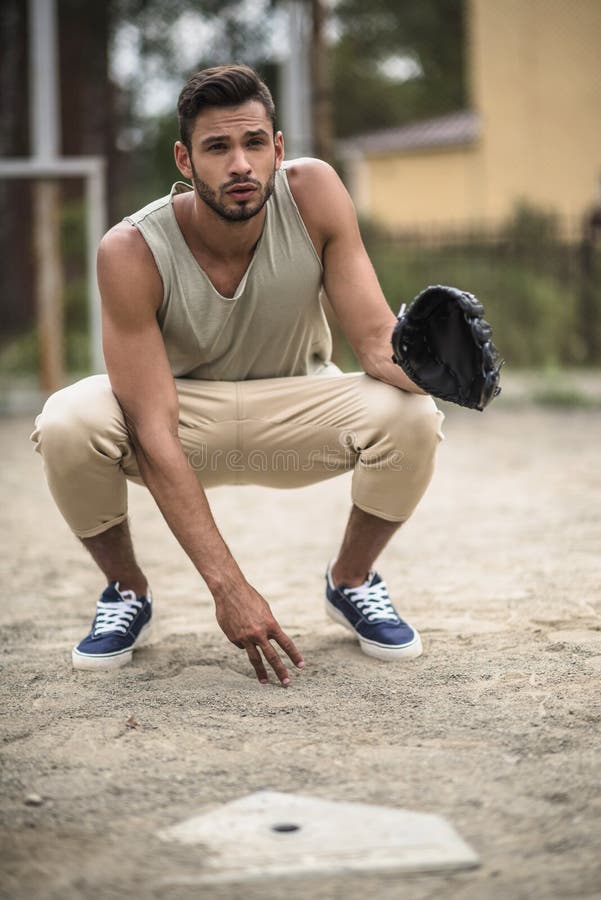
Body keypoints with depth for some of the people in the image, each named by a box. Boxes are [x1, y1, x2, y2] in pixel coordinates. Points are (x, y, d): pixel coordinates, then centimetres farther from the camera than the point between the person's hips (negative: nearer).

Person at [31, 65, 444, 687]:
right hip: (182, 413, -1)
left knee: (410, 417, -29)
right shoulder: (131, 252, -27)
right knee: (65, 425, -32)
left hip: (293, 412, 2)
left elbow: (376, 343, -20)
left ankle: (351, 579, 3)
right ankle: (126, 590, -1)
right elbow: (154, 432, -30)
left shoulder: (312, 193, -22)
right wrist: (228, 587, -36)